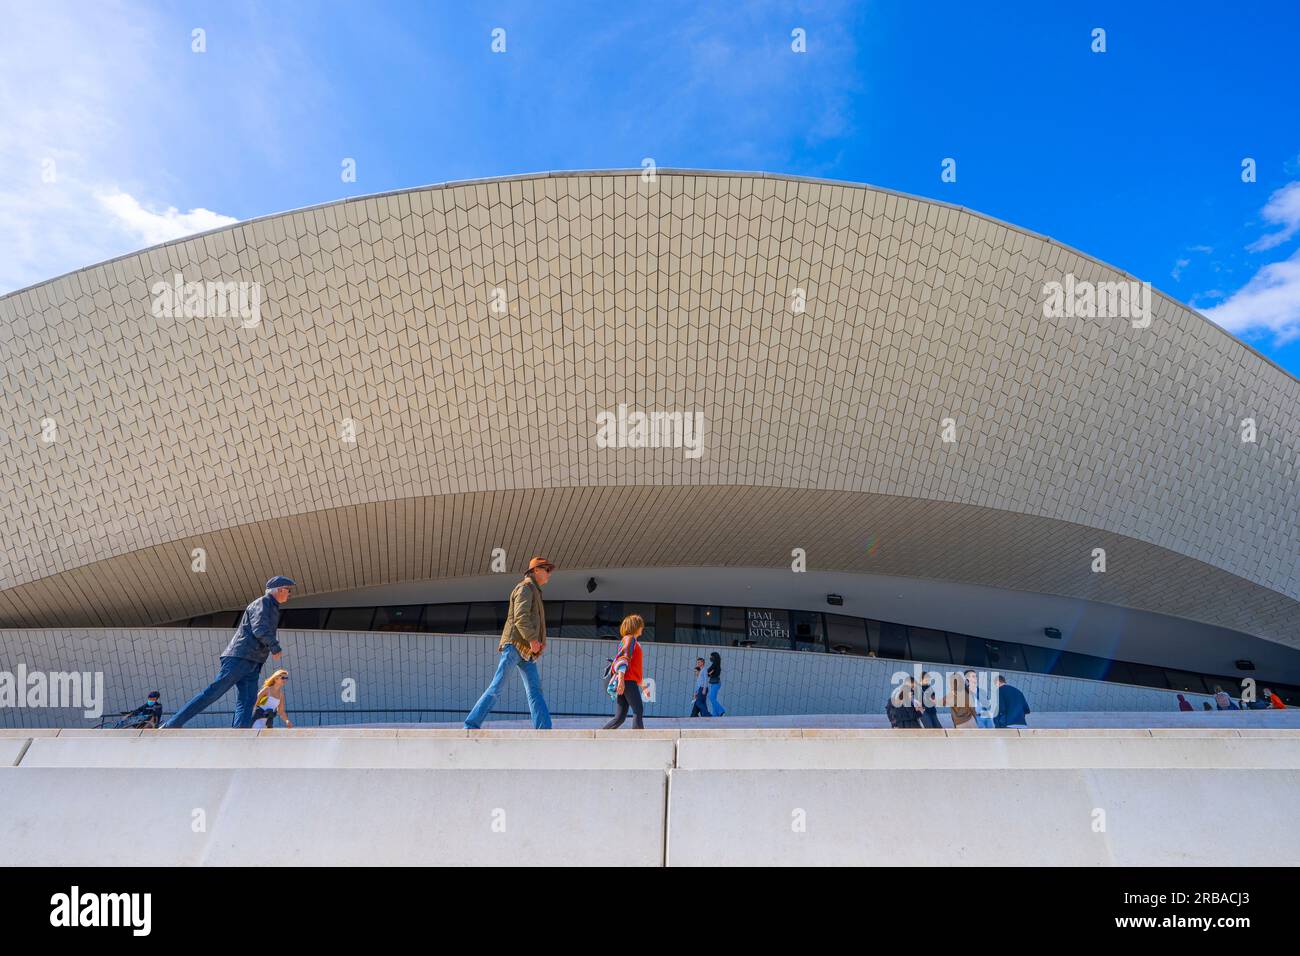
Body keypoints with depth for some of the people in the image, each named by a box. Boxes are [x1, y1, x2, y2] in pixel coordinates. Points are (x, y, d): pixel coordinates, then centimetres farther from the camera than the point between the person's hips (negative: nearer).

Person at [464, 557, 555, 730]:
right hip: (515, 644, -9)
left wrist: (541, 642, 13)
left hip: (527, 650, 9)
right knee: (496, 686, -11)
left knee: (535, 689, -1)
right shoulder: (525, 588, -2)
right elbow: (520, 617, -16)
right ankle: (471, 725, -8)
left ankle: (544, 729, -6)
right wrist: (533, 639, -18)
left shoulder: (535, 592, 27)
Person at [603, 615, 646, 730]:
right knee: (638, 712, -10)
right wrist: (621, 679, -27)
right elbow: (623, 658, -16)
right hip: (628, 681, -9)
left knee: (620, 717, 4)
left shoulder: (634, 641, 26)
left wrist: (642, 685, 29)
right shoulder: (630, 639, -2)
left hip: (627, 681, 9)